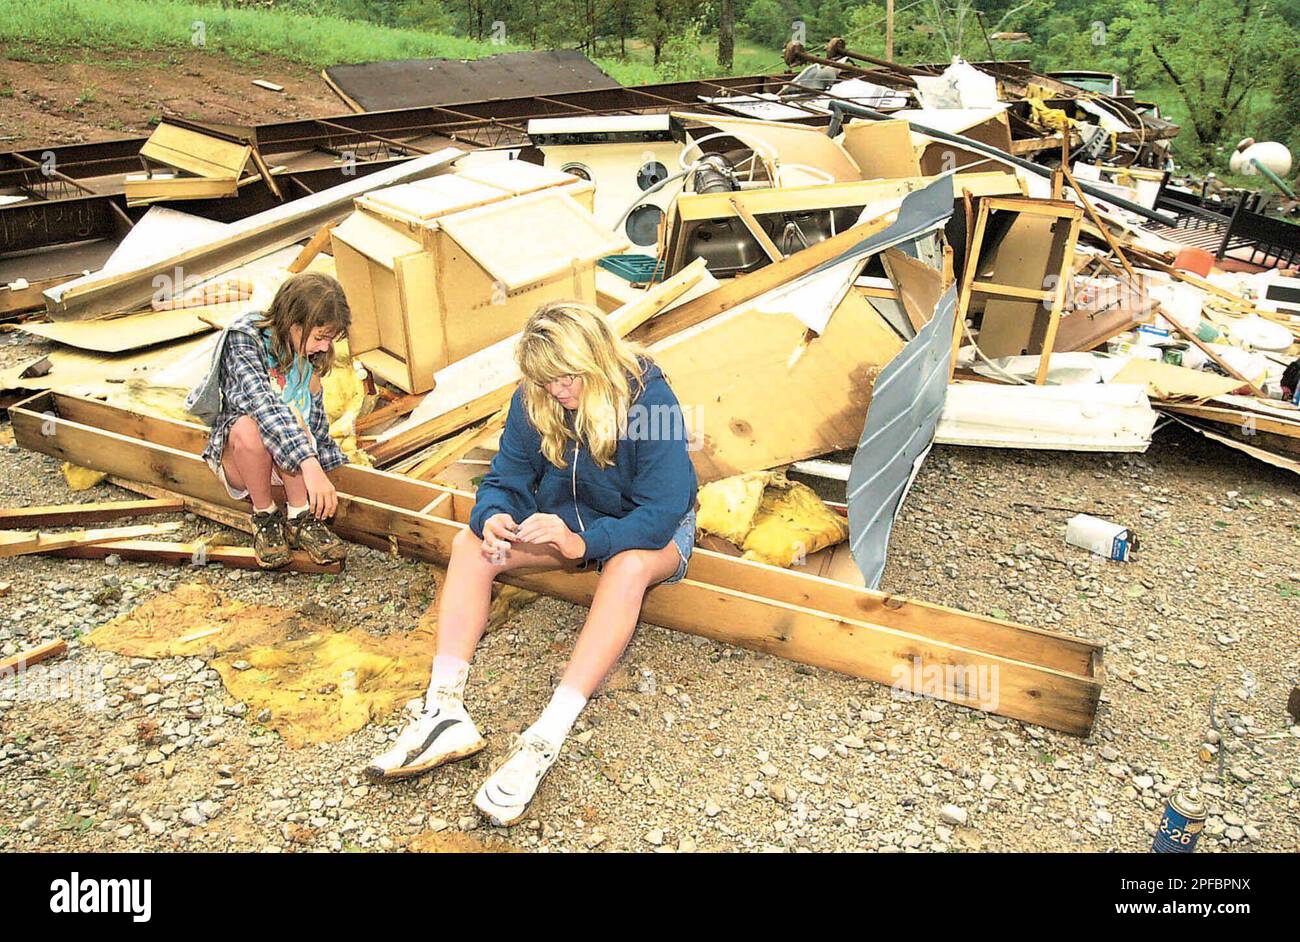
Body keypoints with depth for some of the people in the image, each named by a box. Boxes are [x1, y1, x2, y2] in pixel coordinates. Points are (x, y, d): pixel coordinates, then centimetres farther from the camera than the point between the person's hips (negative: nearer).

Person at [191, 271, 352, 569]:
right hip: (237, 457, -3)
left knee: (291, 419, -31)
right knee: (249, 427, -37)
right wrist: (309, 465, -49)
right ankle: (265, 517, -15)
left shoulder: (306, 349, -4)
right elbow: (261, 401, -38)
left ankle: (300, 519, -20)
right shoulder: (243, 338, -22)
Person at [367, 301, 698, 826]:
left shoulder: (650, 400, -27)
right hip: (570, 520, 5)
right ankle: (445, 712, -27)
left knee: (629, 566, -40)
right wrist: (493, 518, -31)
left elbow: (662, 512, -31)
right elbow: (505, 481, -6)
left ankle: (544, 740, -43)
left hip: (650, 530, -5)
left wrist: (582, 543, -43)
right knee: (471, 543, -15)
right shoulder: (533, 401, -11)